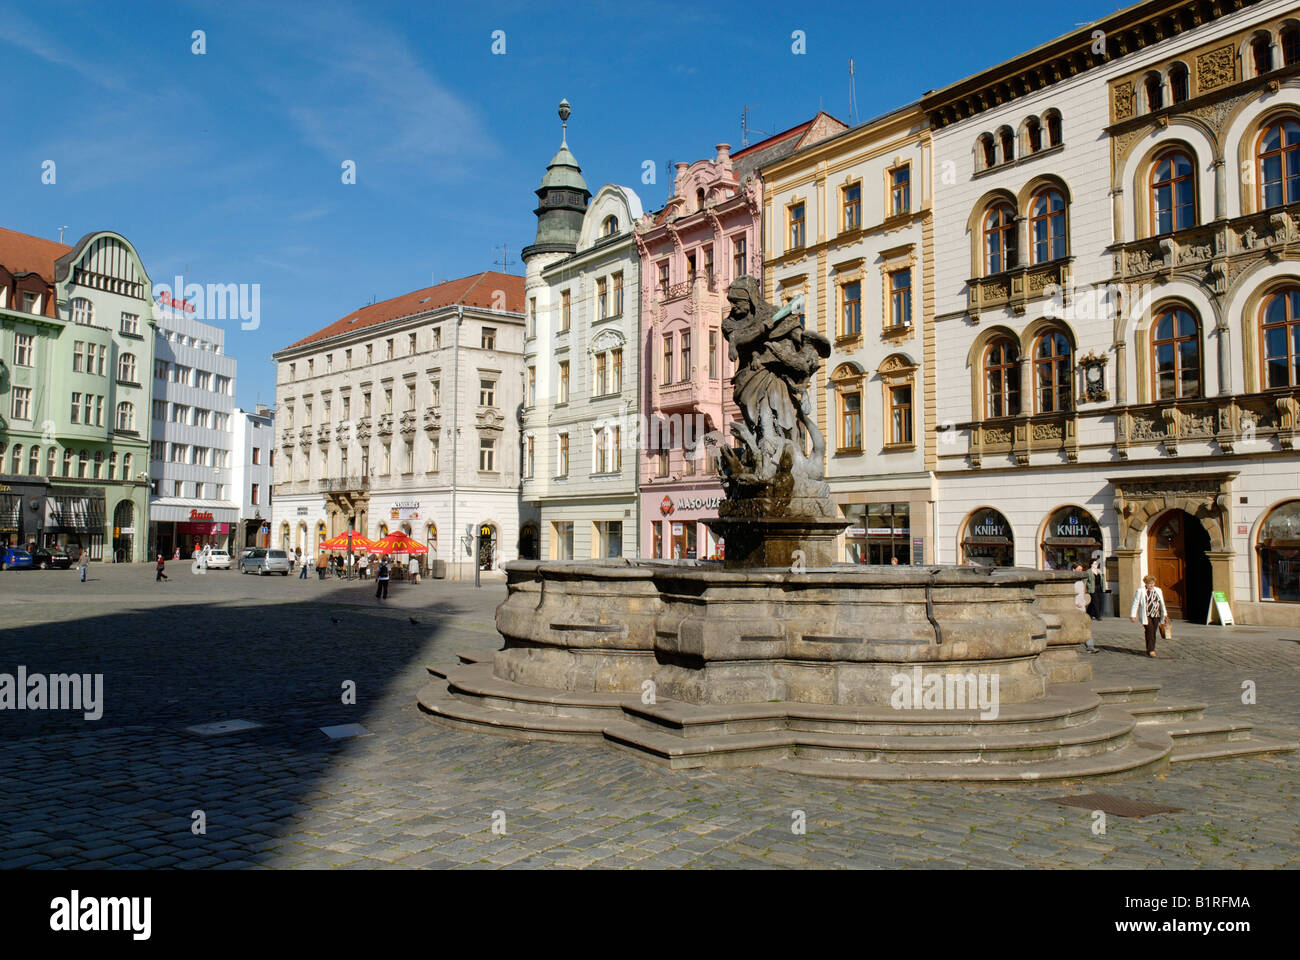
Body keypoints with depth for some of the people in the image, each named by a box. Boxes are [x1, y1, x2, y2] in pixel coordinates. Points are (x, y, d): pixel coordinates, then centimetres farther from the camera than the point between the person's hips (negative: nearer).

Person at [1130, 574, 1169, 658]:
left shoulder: (1158, 591, 12)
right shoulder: (1140, 592, -2)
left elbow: (1162, 603, 21)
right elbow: (1135, 604, -3)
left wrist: (1164, 614, 22)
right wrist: (1133, 615, -6)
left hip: (1156, 615, 5)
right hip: (1146, 615, -5)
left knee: (1153, 632, 5)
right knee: (1150, 631, -16)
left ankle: (1151, 650, 16)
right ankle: (1150, 650, -16)